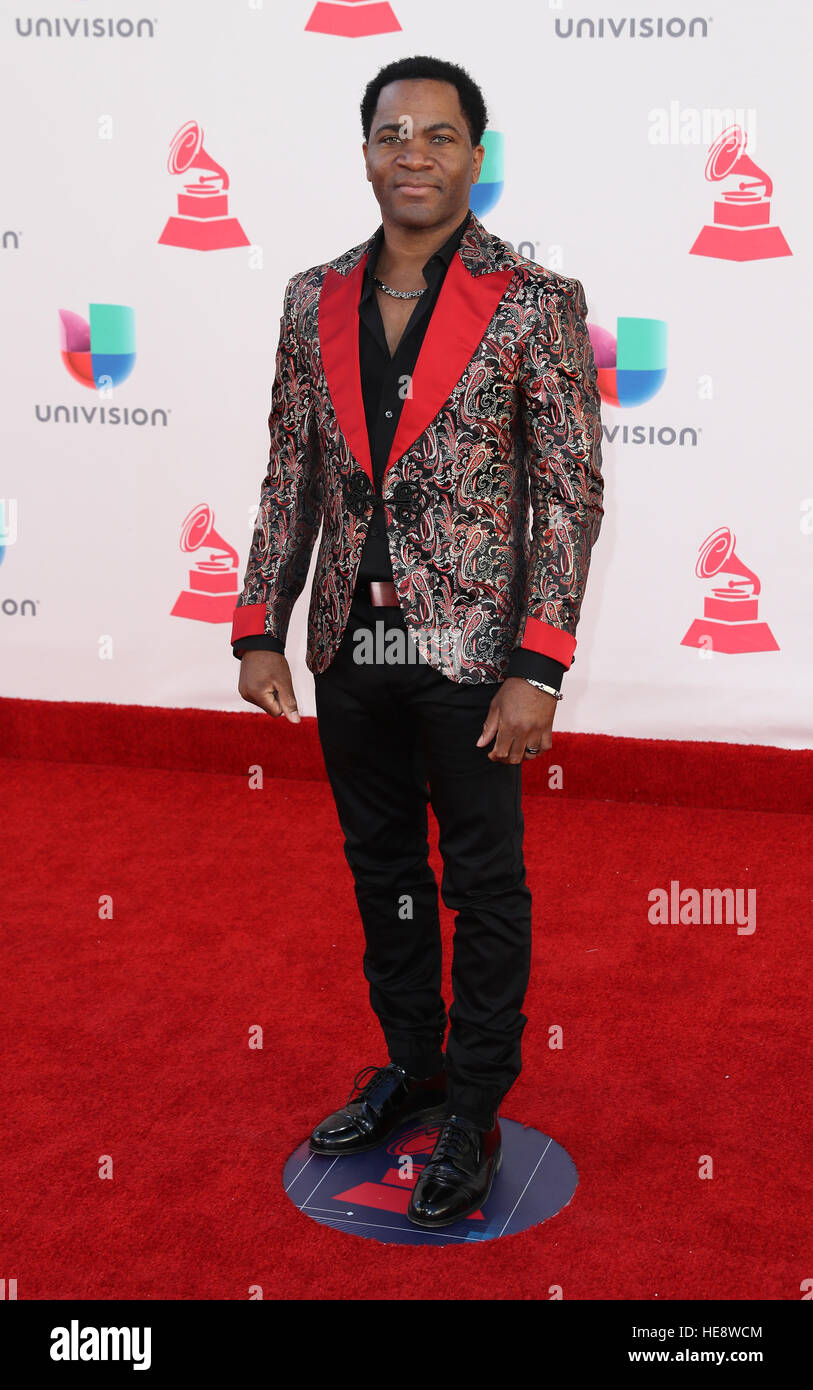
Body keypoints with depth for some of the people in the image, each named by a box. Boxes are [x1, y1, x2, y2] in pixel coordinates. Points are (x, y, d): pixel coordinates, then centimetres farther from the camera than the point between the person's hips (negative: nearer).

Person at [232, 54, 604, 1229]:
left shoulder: (534, 303, -6)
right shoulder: (314, 301, 6)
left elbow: (572, 493, -8)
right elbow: (291, 479, 10)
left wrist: (537, 668, -15)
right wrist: (260, 630, 4)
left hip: (470, 650, -4)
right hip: (350, 648, 5)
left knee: (485, 886, 8)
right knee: (382, 870, 17)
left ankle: (475, 1113, 24)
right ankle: (411, 1066, 36)